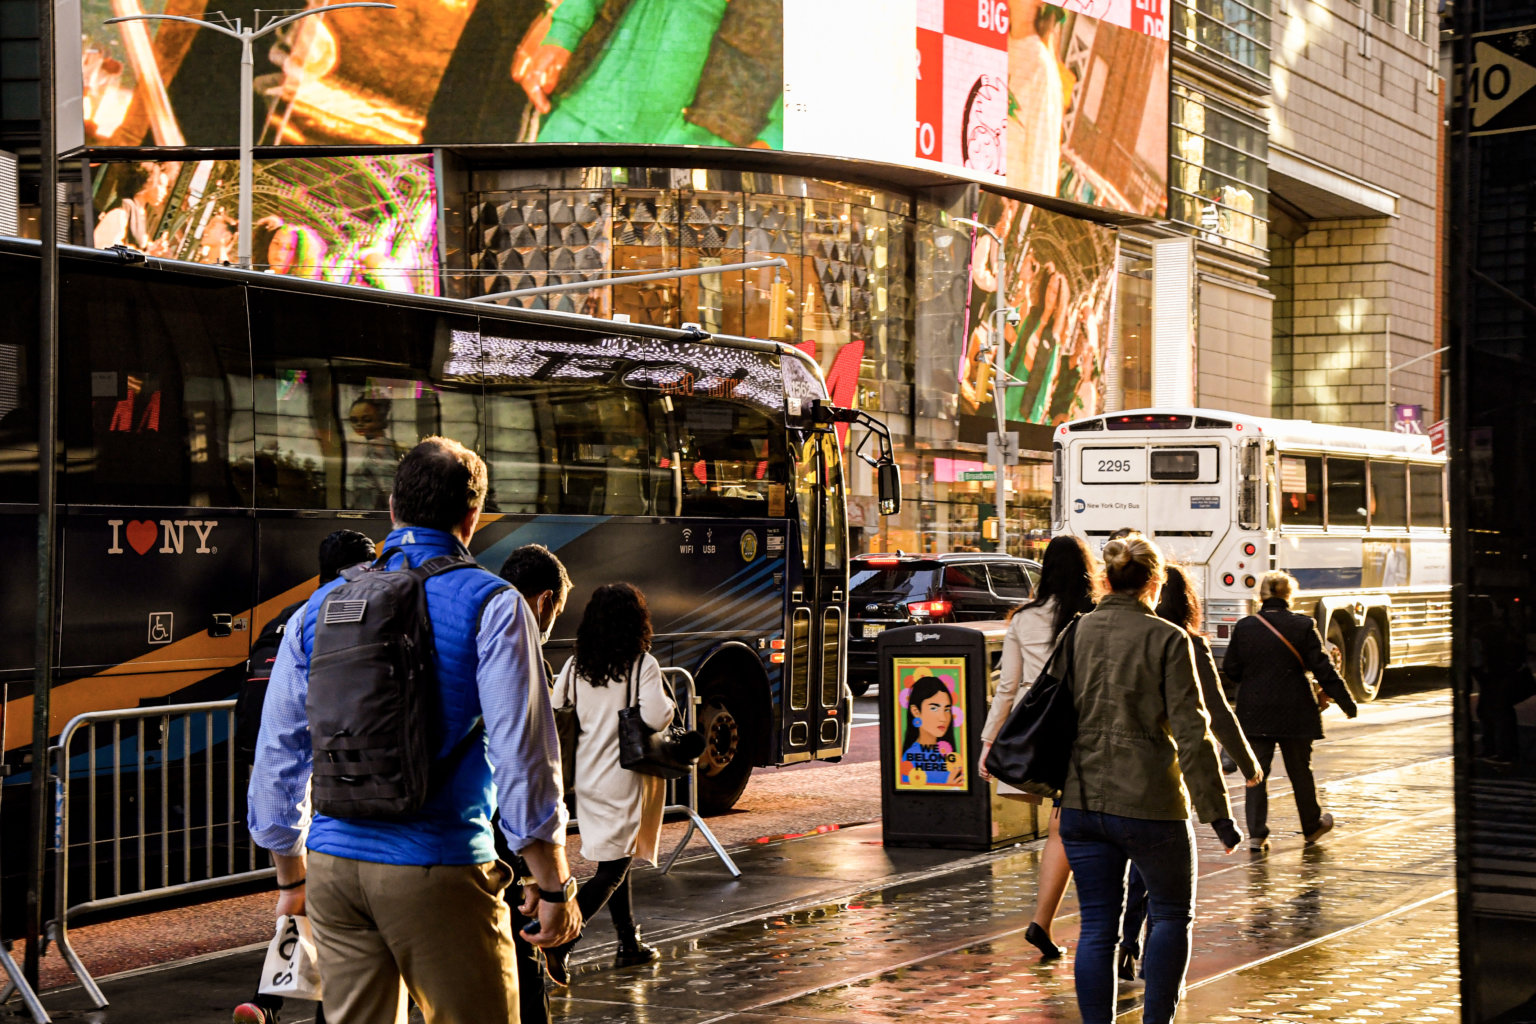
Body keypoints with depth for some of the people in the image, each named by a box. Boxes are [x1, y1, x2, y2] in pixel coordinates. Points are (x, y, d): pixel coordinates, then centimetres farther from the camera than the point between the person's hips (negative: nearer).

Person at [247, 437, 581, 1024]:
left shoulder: (320, 607, 9)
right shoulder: (491, 606, -5)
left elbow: (276, 760, 12)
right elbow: (524, 758, -11)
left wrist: (291, 878, 23)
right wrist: (555, 888, -4)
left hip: (333, 866, 5)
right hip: (441, 868, -5)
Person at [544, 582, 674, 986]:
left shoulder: (574, 666, 2)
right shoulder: (642, 665, -12)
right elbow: (655, 717, -22)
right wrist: (670, 705, -1)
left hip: (584, 778, 6)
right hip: (622, 779, -6)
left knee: (616, 860, 19)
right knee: (612, 868, -3)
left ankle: (629, 944, 27)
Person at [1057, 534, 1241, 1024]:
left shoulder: (1076, 632, 4)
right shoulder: (1167, 640, -9)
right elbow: (1192, 734, -12)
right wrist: (1217, 813, -7)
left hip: (1082, 800, 4)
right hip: (1148, 804, -4)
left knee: (1096, 928, 9)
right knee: (1172, 915, 14)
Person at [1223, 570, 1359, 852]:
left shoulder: (1244, 627, -4)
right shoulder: (1303, 626, -8)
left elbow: (1231, 672, 2)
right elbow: (1323, 669, -6)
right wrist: (1347, 702, 4)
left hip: (1254, 713, 1)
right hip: (1294, 713, -1)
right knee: (1300, 771, 14)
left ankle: (1256, 833, -6)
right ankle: (1312, 826, 31)